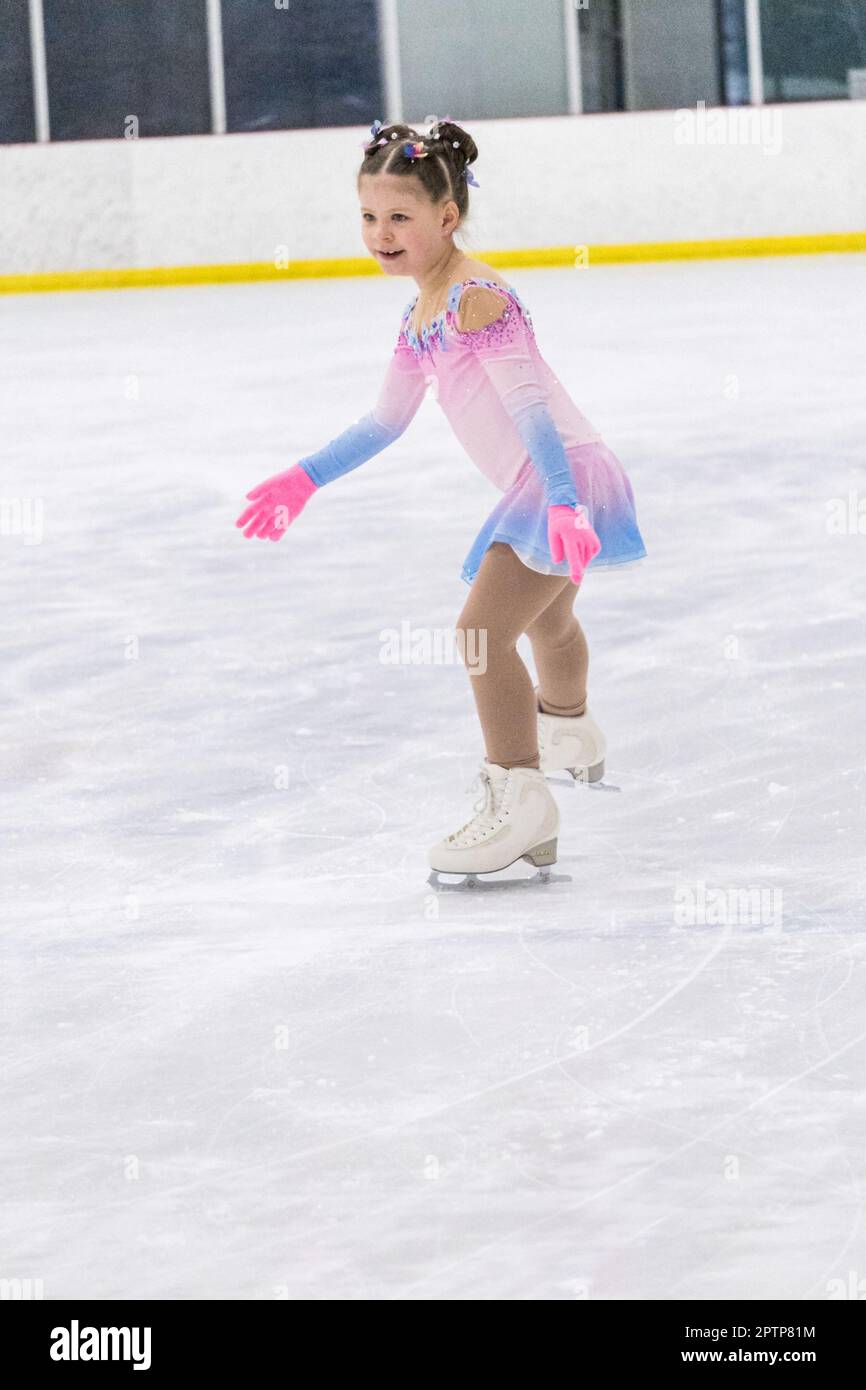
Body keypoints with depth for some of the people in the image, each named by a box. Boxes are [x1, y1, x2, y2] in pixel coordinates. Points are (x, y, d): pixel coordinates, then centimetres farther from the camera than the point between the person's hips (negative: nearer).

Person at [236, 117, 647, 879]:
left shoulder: (475, 298, -21)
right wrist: (304, 480, 20)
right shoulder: (420, 316, 10)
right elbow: (386, 420, 20)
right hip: (540, 489, 11)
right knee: (547, 616, 34)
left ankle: (520, 800, -18)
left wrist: (562, 502, -37)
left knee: (483, 628, -20)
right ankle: (569, 735, 63)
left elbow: (529, 404, -28)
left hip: (568, 476, -11)